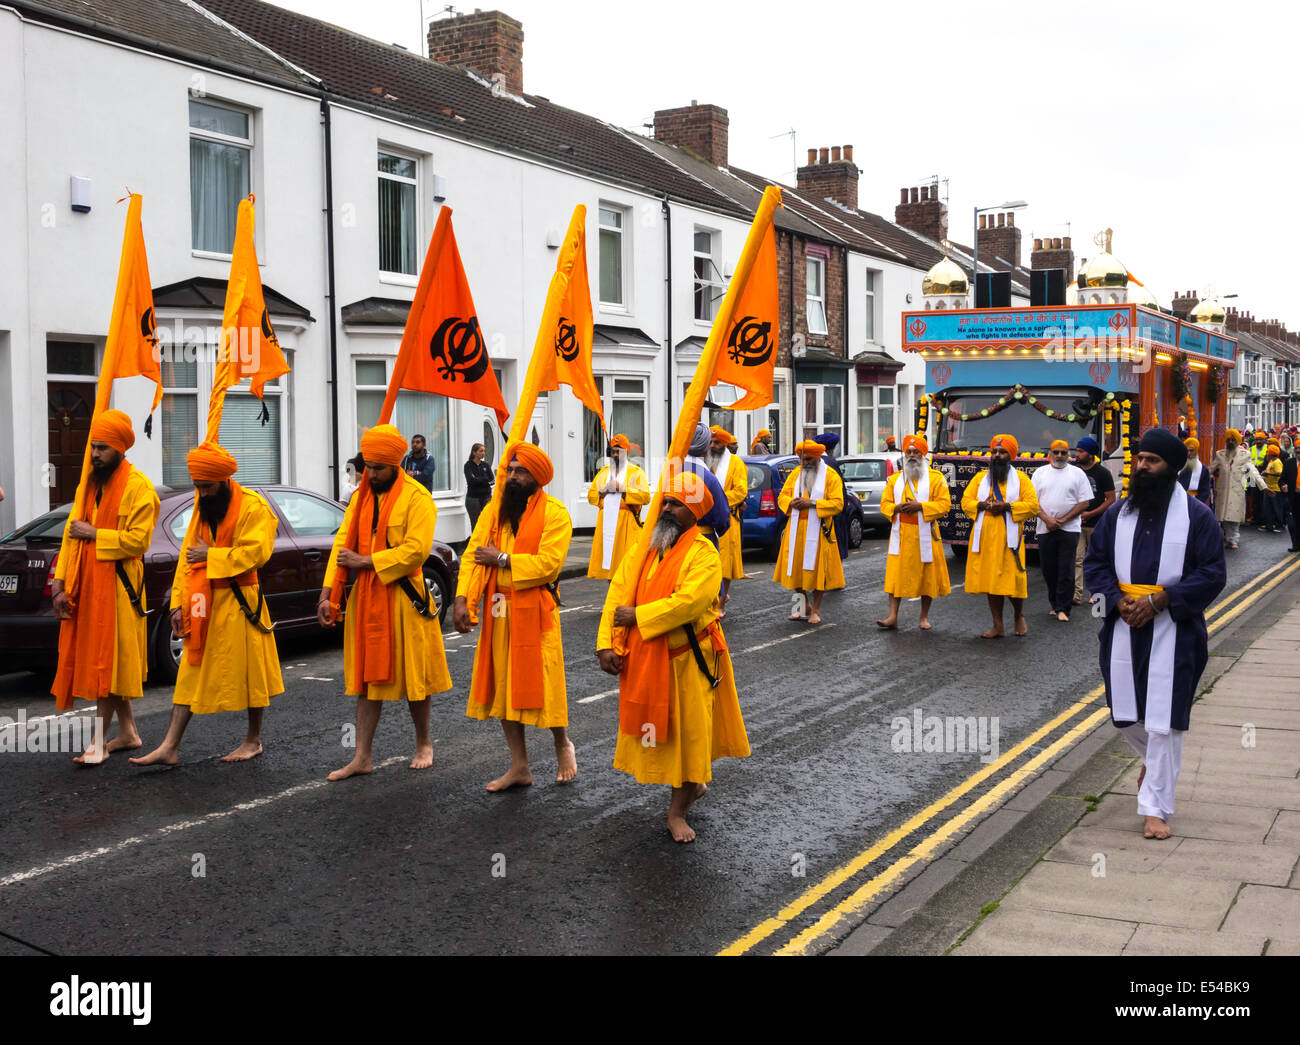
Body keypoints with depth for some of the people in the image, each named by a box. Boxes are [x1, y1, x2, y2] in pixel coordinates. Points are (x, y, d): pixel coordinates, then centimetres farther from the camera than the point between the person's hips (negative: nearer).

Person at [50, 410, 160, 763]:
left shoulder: (138, 487, -8)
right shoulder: (90, 484, 15)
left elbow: (138, 540, -16)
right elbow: (72, 535, 14)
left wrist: (94, 534, -13)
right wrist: (60, 584, 8)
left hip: (117, 587, -8)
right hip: (86, 585, 8)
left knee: (109, 661, -5)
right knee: (99, 660, 11)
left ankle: (100, 740, -2)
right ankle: (128, 731, 21)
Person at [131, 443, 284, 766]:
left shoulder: (252, 507, -9)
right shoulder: (201, 508, 13)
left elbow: (255, 552, -19)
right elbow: (187, 556, 14)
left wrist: (211, 555, -15)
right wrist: (179, 603, 8)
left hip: (238, 605, -6)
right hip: (202, 605, 6)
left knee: (247, 673, 5)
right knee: (191, 675, 5)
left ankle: (254, 740, 21)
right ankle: (170, 747, 5)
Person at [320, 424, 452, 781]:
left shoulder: (417, 498, -9)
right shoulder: (361, 497, 11)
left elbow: (415, 550, -18)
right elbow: (343, 543, 8)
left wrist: (365, 561, -17)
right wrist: (328, 593, -1)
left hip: (403, 599, -5)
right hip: (365, 598, 6)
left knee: (412, 674, 6)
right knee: (368, 675, 8)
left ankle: (423, 744, 25)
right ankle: (363, 757, 12)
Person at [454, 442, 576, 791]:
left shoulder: (554, 512, -7)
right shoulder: (494, 510, 10)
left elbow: (549, 562, -18)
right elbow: (473, 554, 3)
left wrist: (501, 559, -13)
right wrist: (462, 599, -10)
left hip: (534, 611, -5)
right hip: (497, 610, 6)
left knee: (542, 684, -2)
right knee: (502, 685, 8)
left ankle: (562, 746, 26)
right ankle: (519, 767, 19)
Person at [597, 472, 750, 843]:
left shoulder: (704, 554, -13)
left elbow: (688, 602, -26)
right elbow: (618, 594, 0)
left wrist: (638, 616, -21)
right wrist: (606, 644, -9)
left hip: (687, 659, -6)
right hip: (645, 659, 6)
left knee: (689, 731, 2)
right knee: (657, 728, 15)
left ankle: (678, 811, 16)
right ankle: (694, 783, 39)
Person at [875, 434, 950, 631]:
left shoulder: (936, 478, 2)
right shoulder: (895, 479, 12)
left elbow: (944, 504, -6)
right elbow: (885, 504, 11)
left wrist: (920, 506, -18)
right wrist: (897, 508, -11)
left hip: (925, 536, -2)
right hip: (900, 535, 2)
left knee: (927, 576, 5)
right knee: (896, 575, -4)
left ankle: (924, 617, 17)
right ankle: (893, 617, -4)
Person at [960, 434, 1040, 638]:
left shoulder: (1020, 478, 5)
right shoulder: (980, 477, 14)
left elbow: (1033, 505, -3)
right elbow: (966, 501, 10)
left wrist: (1007, 507, -15)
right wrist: (982, 505, -10)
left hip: (1009, 539, -3)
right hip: (985, 538, 3)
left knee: (1013, 580, -4)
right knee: (990, 581, 4)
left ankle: (1019, 616, 23)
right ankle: (997, 626, 12)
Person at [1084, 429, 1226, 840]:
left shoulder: (1196, 516, -4)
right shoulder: (1117, 513, 6)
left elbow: (1212, 574, -7)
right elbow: (1095, 561, 9)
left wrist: (1158, 600, -17)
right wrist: (1118, 601, -9)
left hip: (1172, 631, -4)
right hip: (1123, 627, 4)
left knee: (1163, 721, -3)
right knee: (1125, 713, 10)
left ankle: (1156, 808, 8)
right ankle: (1152, 759, 43)